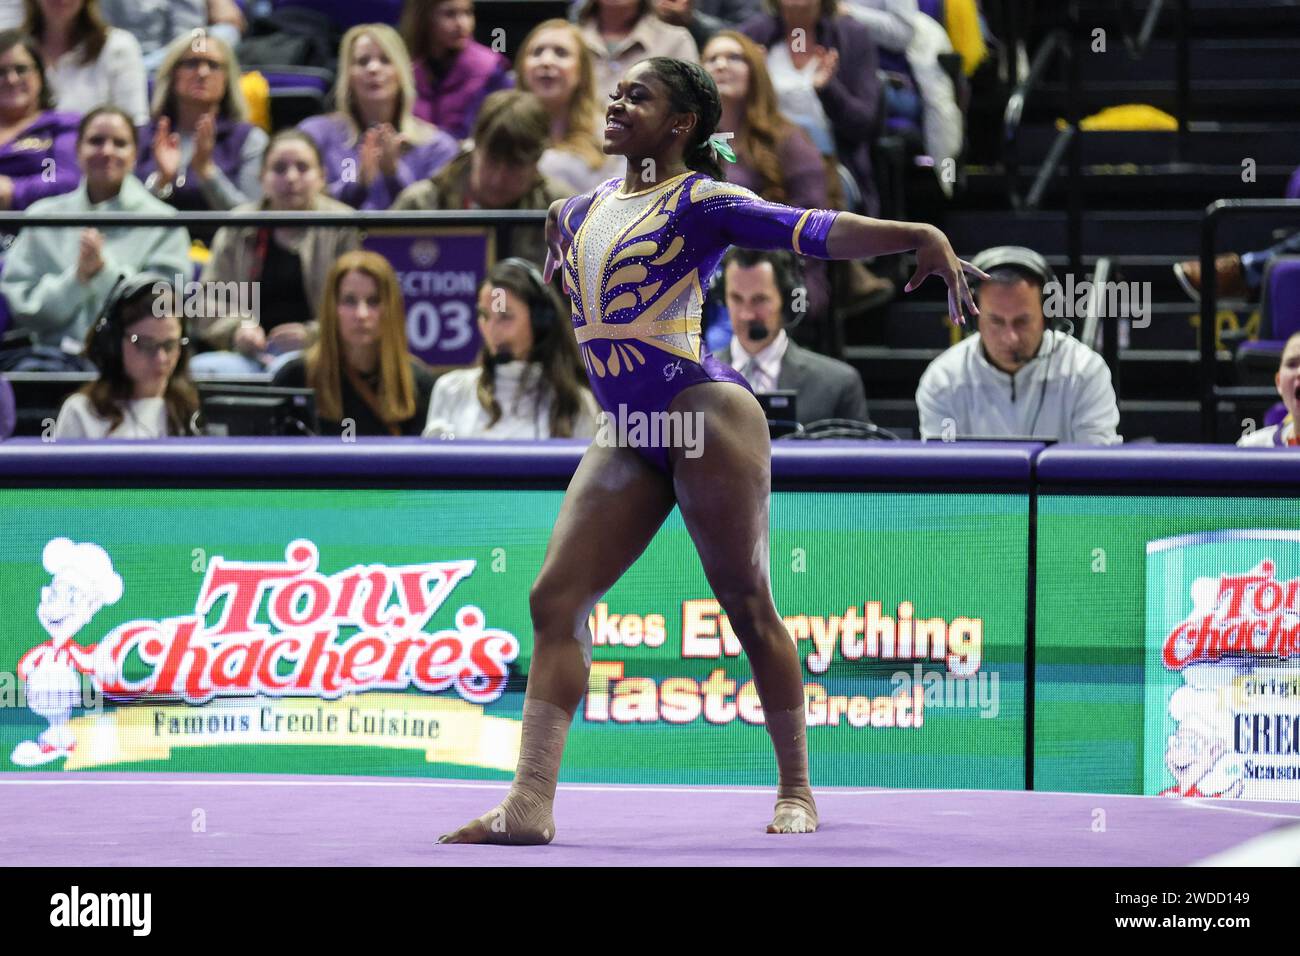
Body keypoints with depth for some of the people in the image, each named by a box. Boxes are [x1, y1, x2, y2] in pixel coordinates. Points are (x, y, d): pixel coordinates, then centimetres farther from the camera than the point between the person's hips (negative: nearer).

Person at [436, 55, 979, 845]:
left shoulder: (700, 201, -7)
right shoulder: (586, 209, 15)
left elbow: (813, 230, -22)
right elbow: (558, 284, 37)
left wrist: (920, 237, -34)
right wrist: (552, 244, 19)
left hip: (705, 416, -7)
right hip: (628, 439, 7)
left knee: (748, 608, 0)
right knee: (555, 600, -4)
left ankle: (798, 790, 14)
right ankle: (530, 805, -7)